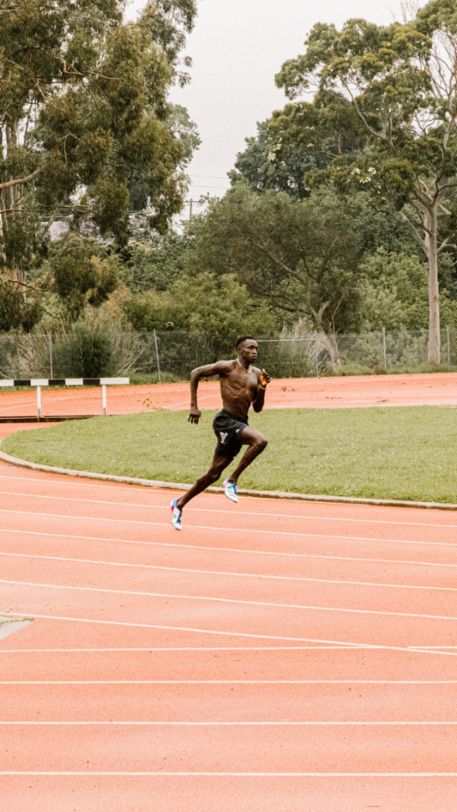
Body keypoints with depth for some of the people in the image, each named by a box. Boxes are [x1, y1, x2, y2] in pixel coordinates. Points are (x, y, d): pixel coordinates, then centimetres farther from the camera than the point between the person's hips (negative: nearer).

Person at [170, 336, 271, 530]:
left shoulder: (256, 374, 14)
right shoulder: (227, 367, -5)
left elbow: (257, 408, 18)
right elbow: (195, 373, -3)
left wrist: (262, 388, -1)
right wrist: (193, 405, -7)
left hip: (240, 425, 7)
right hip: (225, 421, -7)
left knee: (214, 473, 11)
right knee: (260, 441, -29)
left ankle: (180, 503, 25)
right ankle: (232, 481, -16)